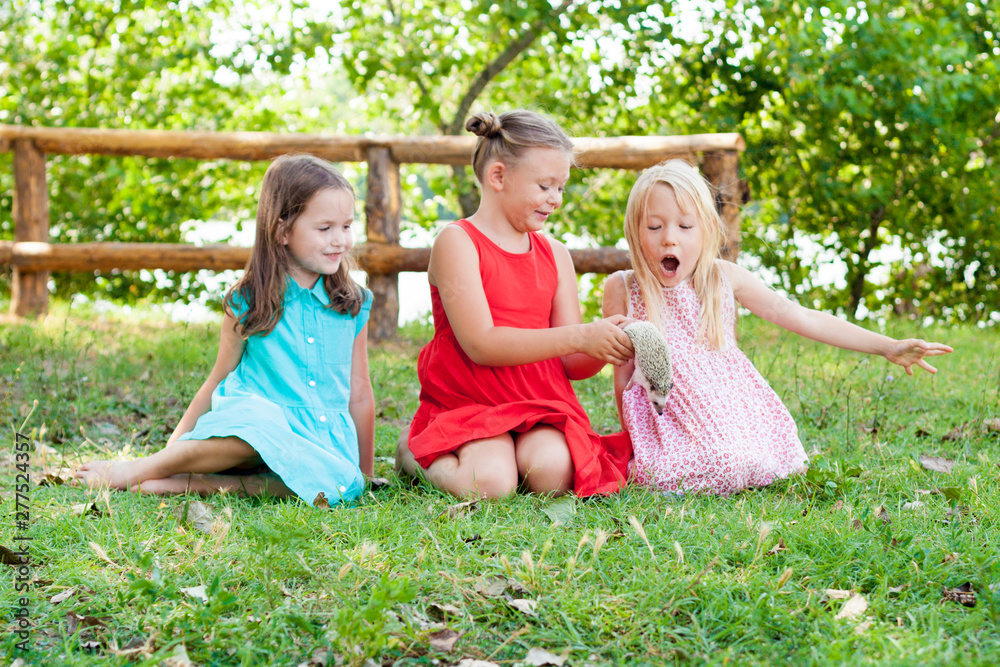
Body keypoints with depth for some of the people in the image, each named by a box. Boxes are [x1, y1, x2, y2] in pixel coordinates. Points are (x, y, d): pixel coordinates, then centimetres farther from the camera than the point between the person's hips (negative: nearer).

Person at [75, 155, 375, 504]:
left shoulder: (354, 306, 10)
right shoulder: (248, 303, 3)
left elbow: (359, 391, 14)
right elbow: (220, 379, 13)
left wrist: (363, 471, 15)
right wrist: (178, 439, 13)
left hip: (322, 442, 3)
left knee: (335, 483, -35)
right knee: (257, 419, -40)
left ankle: (190, 483, -27)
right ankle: (141, 469, -22)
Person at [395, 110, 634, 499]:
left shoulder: (555, 255, 11)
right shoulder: (457, 242, -8)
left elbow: (572, 364, 8)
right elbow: (481, 344, -19)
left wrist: (606, 349, -16)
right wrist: (580, 336, -24)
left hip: (538, 401, 3)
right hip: (467, 403, -3)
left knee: (554, 473, -29)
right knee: (490, 484, -29)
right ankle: (416, 452, 3)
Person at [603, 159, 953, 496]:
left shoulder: (723, 277, 2)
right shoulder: (623, 289, -3)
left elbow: (802, 317, 4)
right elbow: (623, 372, 4)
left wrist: (888, 347, 1)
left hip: (734, 405, 4)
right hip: (671, 422, -4)